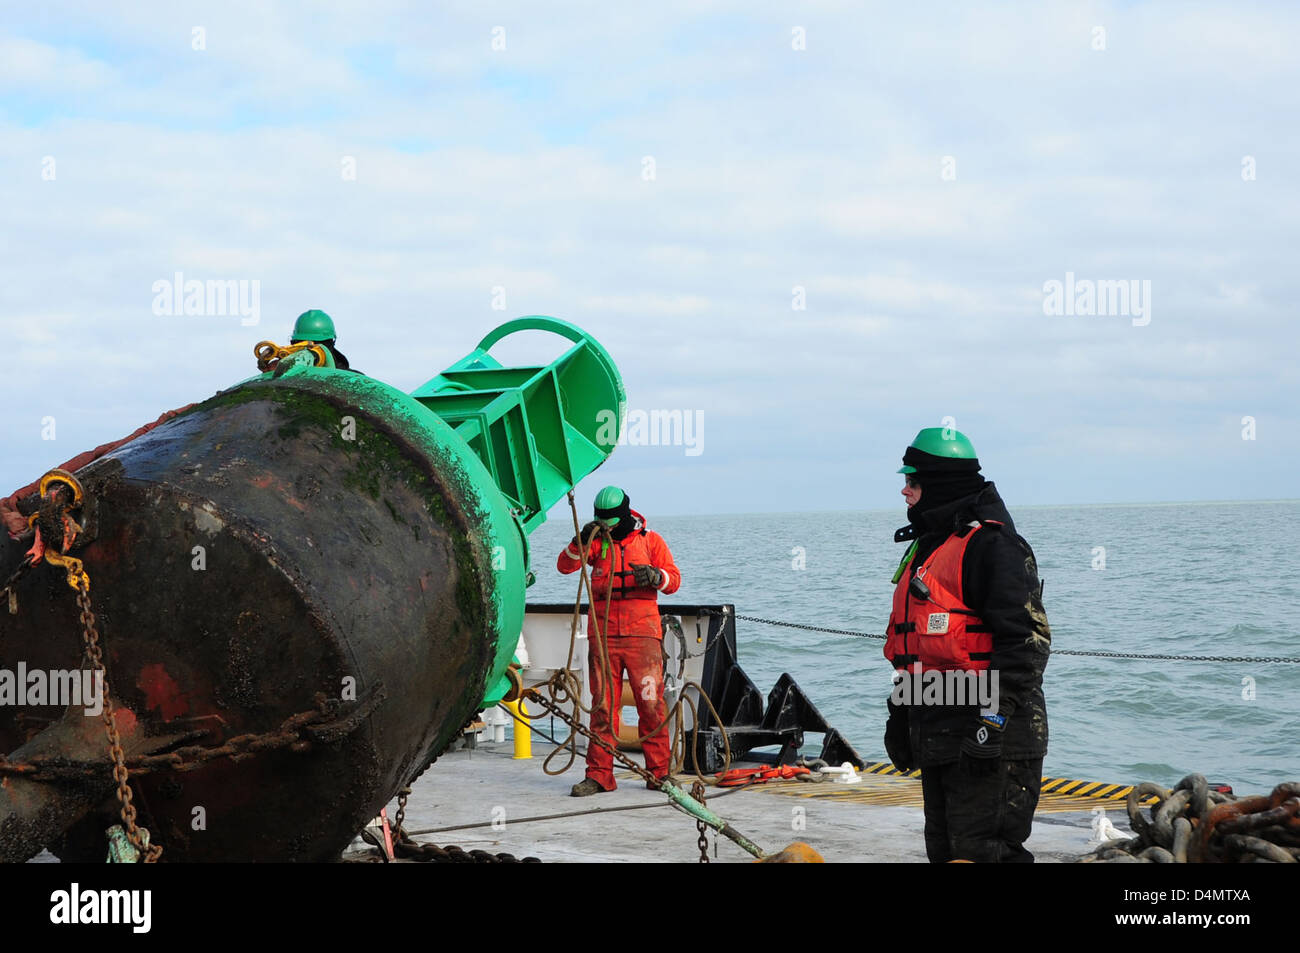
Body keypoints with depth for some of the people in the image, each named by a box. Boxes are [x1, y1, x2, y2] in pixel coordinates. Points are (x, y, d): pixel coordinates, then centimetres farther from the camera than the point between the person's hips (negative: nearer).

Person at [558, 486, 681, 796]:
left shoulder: (650, 540, 10)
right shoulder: (596, 541, 12)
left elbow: (674, 579, 4)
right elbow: (565, 566, -2)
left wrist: (656, 576, -18)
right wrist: (580, 541, -19)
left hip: (642, 633, -1)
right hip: (602, 634, 1)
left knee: (651, 704, -4)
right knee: (602, 706, 1)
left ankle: (658, 772, 4)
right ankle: (598, 775, 4)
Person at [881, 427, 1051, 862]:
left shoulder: (992, 545, -12)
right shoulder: (928, 548, 19)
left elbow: (1025, 639, -19)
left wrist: (996, 715, -24)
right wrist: (899, 717, 24)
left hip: (989, 738, -10)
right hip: (937, 738, 10)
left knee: (981, 851, -12)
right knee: (945, 852, 14)